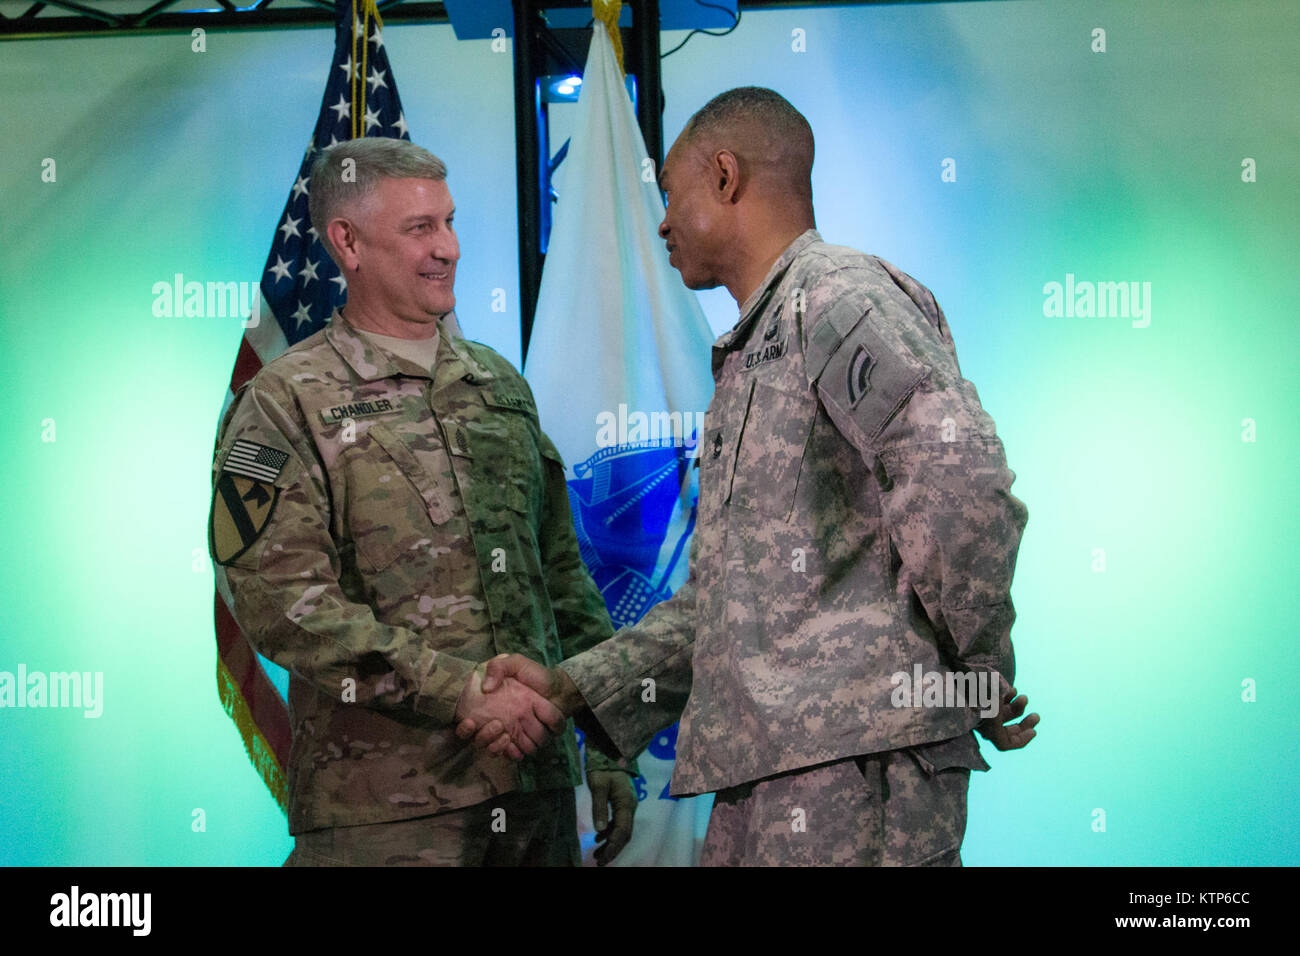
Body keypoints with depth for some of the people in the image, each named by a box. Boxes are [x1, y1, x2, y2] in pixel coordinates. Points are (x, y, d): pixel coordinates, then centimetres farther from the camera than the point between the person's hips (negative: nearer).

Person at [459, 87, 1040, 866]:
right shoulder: (750, 357, 26)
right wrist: (574, 688, 17)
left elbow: (958, 476, -22)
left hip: (855, 764, -9)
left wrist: (981, 670, -13)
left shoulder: (838, 294, -6)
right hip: (761, 777, 9)